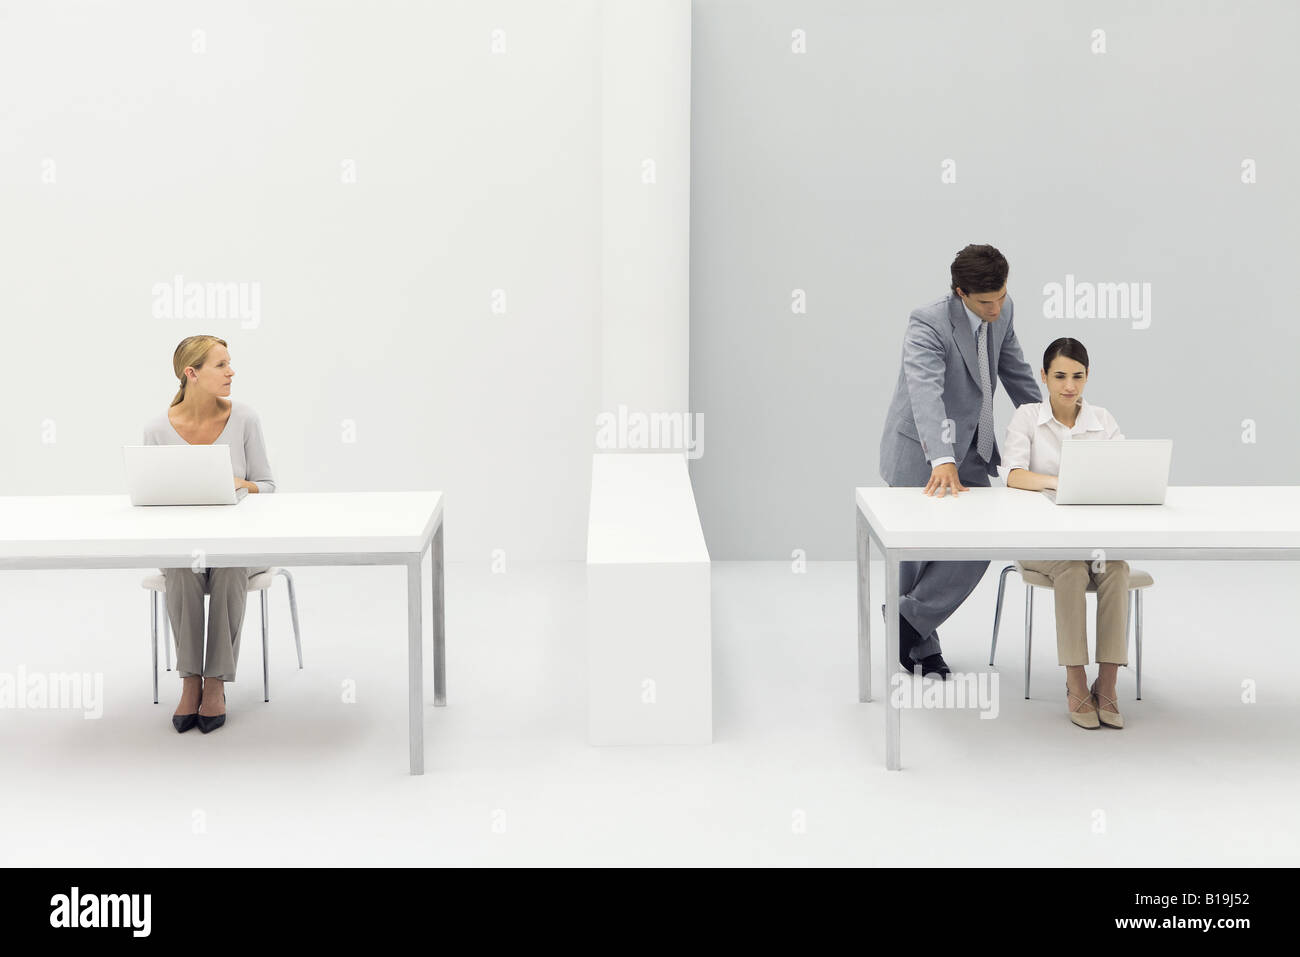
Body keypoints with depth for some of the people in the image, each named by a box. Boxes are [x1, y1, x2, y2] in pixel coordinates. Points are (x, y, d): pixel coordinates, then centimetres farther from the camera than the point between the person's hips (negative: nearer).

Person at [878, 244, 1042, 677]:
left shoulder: (1003, 311, -2)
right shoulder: (928, 324, -24)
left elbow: (1015, 371, 13)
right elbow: (926, 393, -38)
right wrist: (942, 461, -51)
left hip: (971, 451, 7)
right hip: (921, 454, -6)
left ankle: (910, 619, 12)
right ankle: (923, 644, 16)